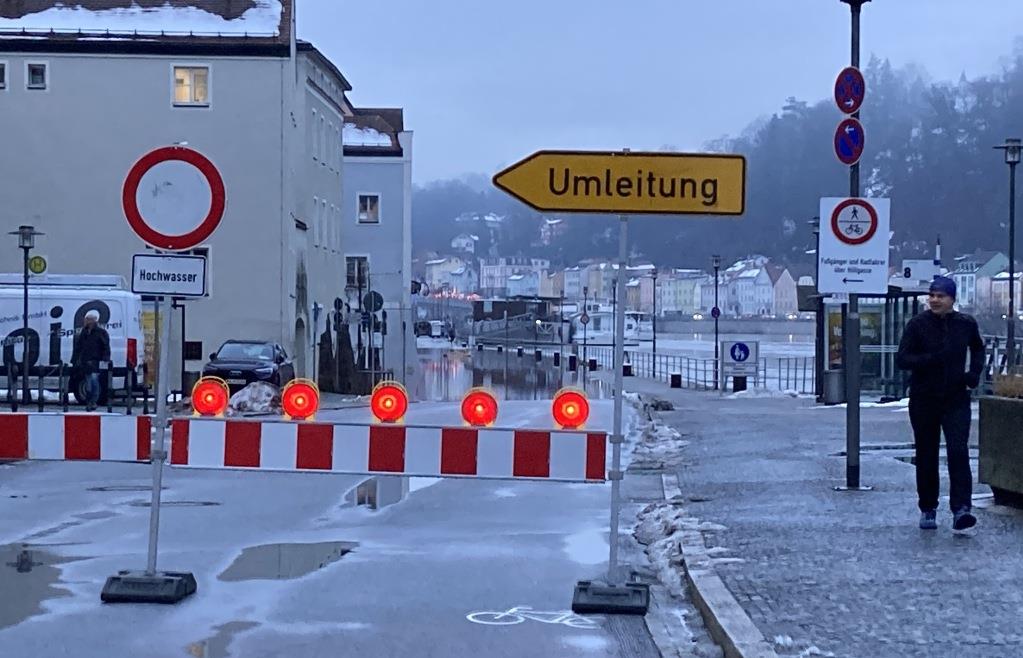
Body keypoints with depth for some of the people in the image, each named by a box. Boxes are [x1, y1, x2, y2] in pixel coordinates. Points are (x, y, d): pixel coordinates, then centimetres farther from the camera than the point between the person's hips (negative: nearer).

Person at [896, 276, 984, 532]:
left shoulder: (966, 324, 3)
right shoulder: (918, 325, -5)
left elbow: (978, 349, 23)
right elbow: (902, 359, -10)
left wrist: (974, 373, 6)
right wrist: (931, 359, -24)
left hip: (956, 399, 0)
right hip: (924, 400, 0)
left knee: (958, 451, -13)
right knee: (926, 456, 8)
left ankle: (961, 509, -17)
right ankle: (928, 509, 19)